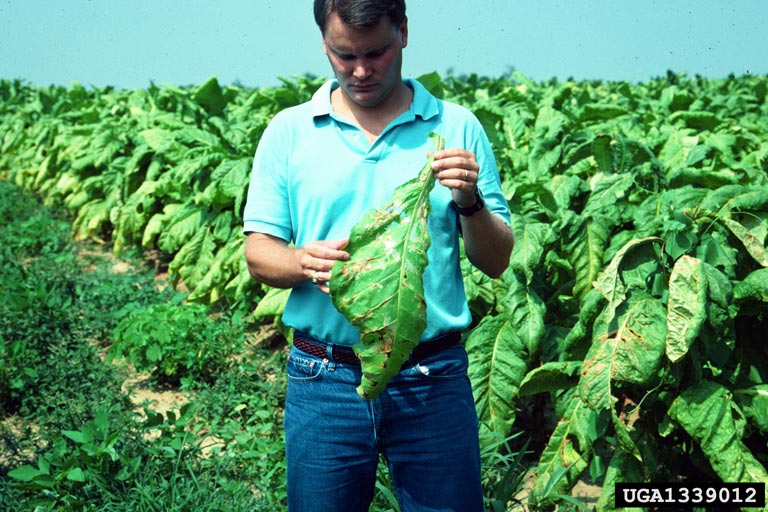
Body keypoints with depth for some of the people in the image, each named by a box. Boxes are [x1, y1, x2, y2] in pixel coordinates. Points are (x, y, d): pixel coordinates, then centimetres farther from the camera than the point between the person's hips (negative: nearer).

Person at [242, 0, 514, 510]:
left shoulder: (456, 128, 2)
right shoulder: (288, 131, 3)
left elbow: (496, 262, 3)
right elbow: (258, 255, 2)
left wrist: (469, 202, -17)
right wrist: (304, 263, -19)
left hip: (434, 381, 0)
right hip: (324, 378, 1)